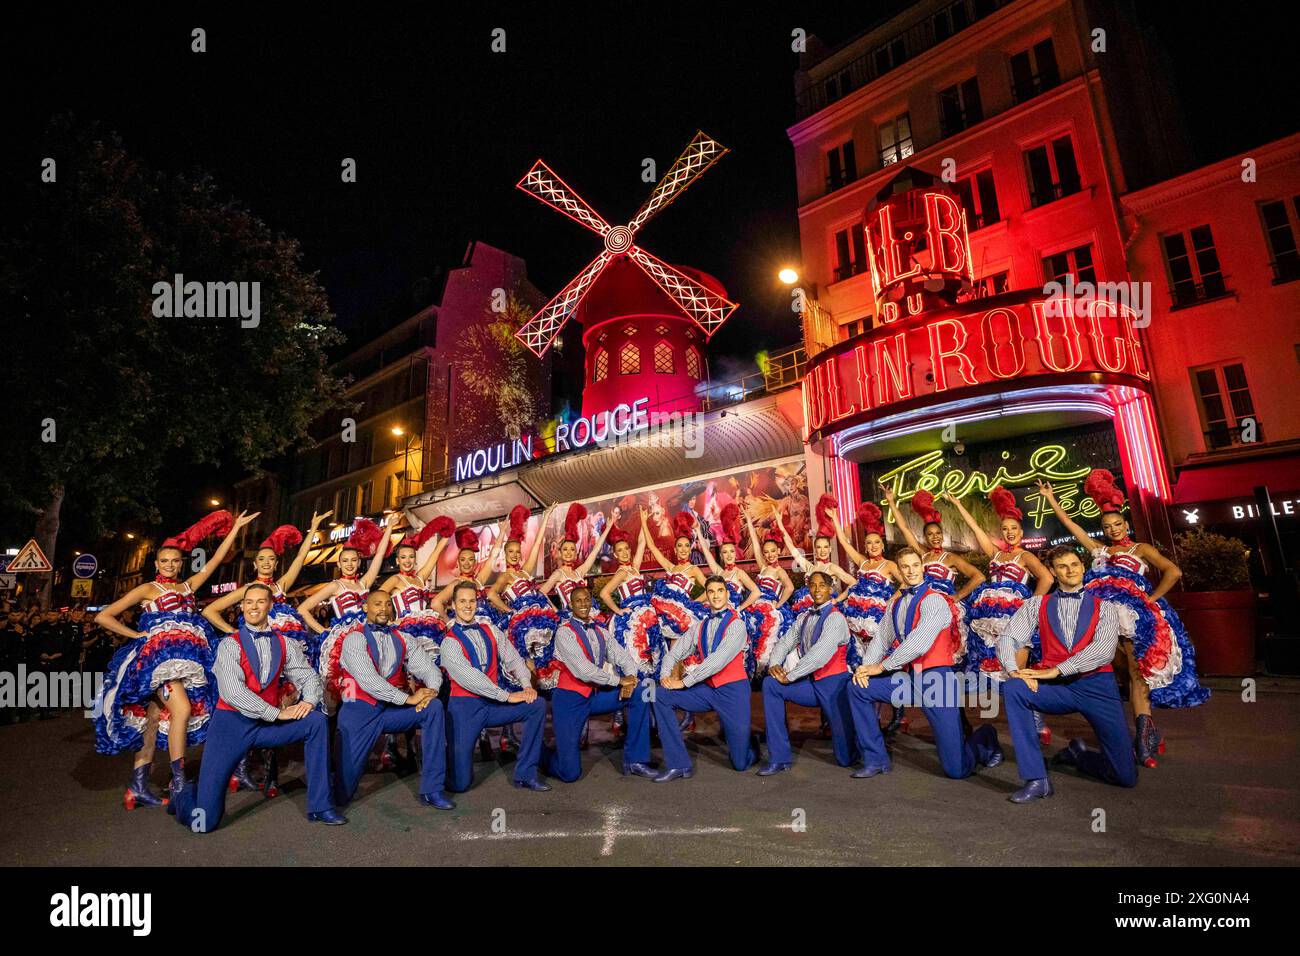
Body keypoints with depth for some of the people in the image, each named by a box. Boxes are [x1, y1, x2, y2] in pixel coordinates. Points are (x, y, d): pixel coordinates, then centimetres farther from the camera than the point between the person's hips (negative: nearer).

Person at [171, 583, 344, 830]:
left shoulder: (284, 644, 7)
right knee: (204, 822, -9)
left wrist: (308, 701, -17)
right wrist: (277, 713, -19)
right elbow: (233, 692, -16)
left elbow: (309, 676, 5)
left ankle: (319, 806, -10)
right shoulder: (230, 644, -4)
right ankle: (187, 797, 30)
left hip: (267, 725, 3)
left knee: (317, 721, -21)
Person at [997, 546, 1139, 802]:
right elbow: (1009, 637, 0)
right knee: (1012, 687, -32)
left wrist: (1055, 670, -19)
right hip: (1056, 687, 1)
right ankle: (1036, 779, -21)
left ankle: (1077, 753, 31)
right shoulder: (1037, 604, 11)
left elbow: (1104, 650, -9)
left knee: (1126, 776, -5)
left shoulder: (1104, 606, 7)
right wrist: (1014, 669, -20)